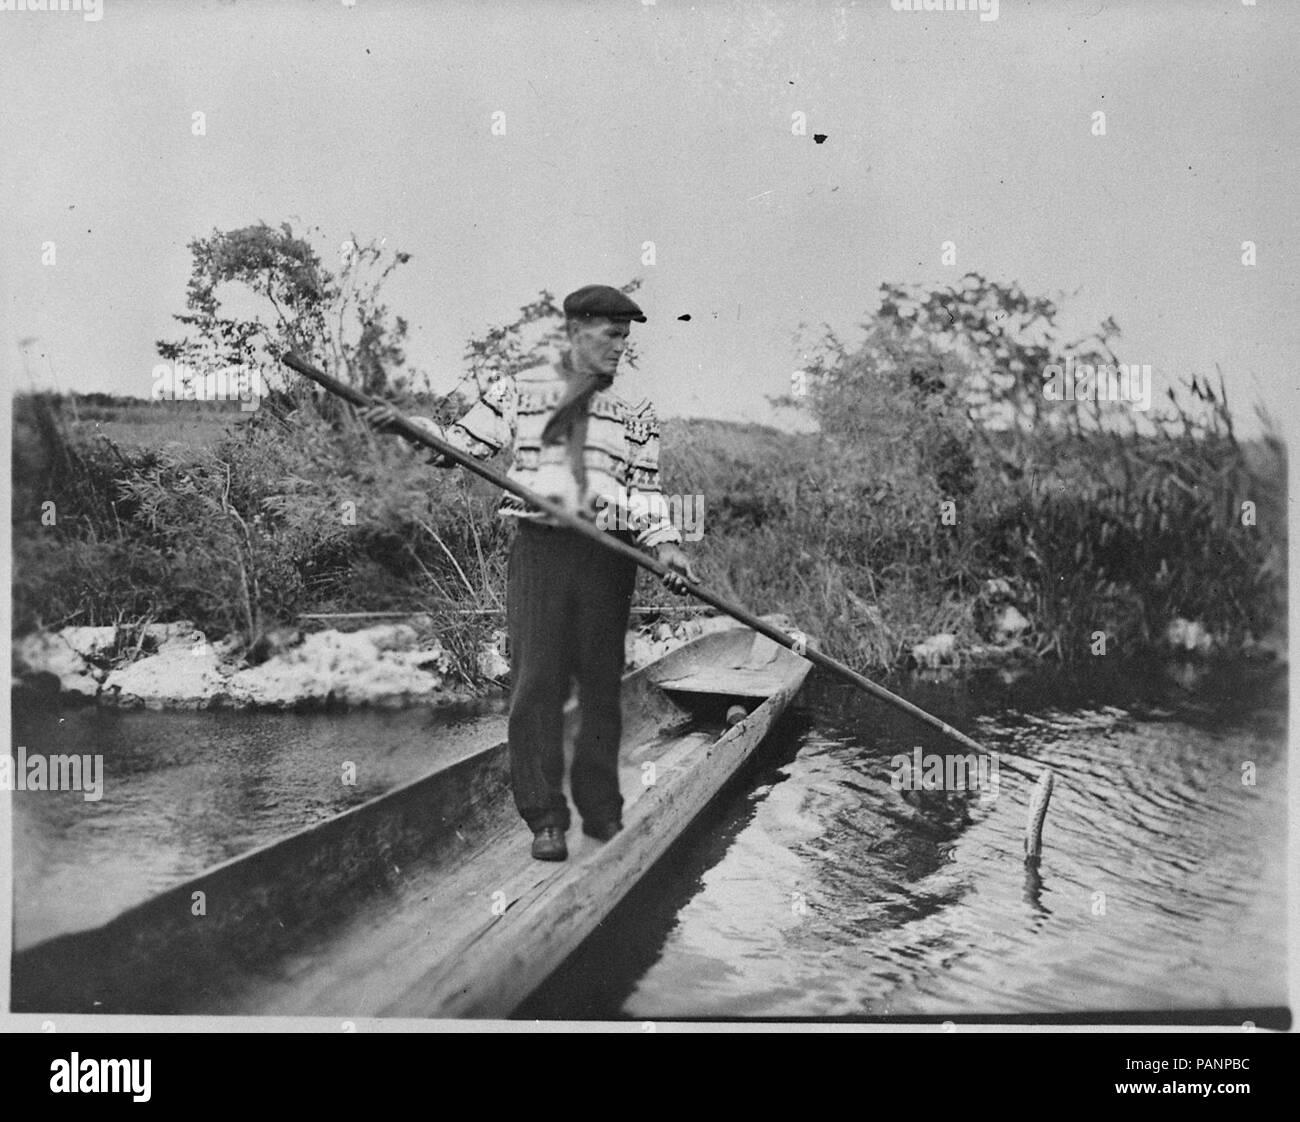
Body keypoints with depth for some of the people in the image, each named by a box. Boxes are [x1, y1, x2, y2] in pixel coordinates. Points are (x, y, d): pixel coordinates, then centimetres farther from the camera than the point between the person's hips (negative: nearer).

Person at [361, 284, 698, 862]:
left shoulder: (636, 412, 13)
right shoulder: (518, 391, 9)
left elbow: (646, 490, 8)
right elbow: (462, 443, 11)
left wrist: (663, 543, -8)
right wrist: (407, 424, -5)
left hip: (607, 556, 2)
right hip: (538, 548, -2)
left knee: (602, 684, 6)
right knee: (535, 681, -5)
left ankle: (602, 813, 19)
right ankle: (545, 819, 4)